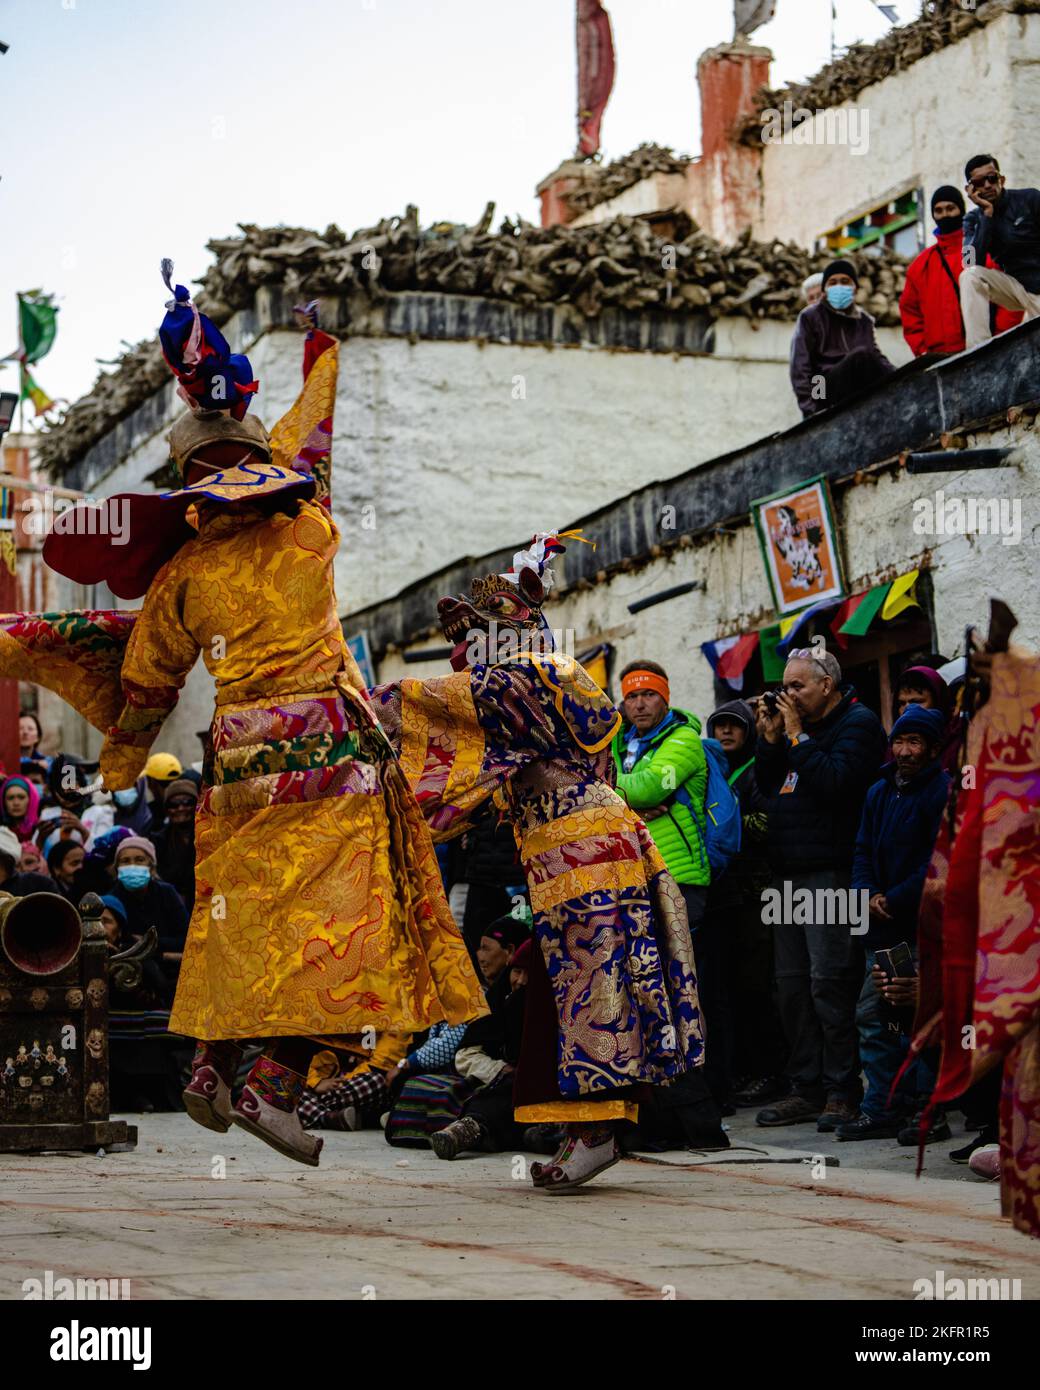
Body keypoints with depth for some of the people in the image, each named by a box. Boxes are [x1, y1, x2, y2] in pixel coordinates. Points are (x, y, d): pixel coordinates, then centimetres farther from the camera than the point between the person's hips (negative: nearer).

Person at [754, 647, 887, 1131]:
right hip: (789, 873, 9)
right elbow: (767, 786, 17)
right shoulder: (794, 724, 20)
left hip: (830, 875, -9)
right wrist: (770, 738, 5)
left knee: (829, 983, -11)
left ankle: (843, 1092, -7)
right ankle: (807, 1089, 14)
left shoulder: (858, 723, -5)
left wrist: (797, 736, -11)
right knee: (792, 986, 8)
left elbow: (834, 782, -18)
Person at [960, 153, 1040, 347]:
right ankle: (978, 353, -30)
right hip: (1015, 286, 3)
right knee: (970, 276, -24)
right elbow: (973, 264, -17)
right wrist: (987, 213, -18)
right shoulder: (974, 220, 0)